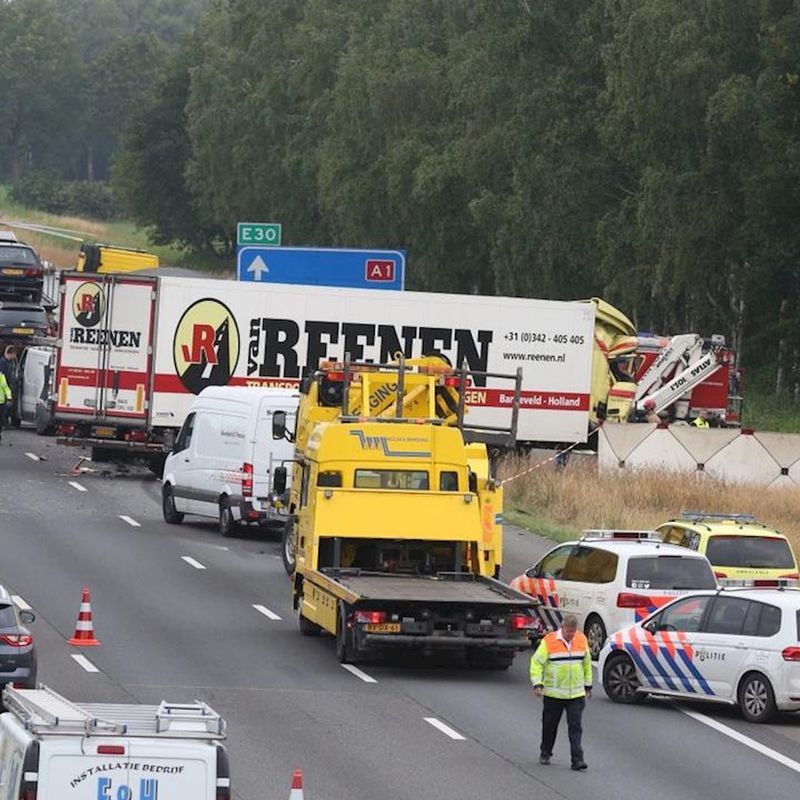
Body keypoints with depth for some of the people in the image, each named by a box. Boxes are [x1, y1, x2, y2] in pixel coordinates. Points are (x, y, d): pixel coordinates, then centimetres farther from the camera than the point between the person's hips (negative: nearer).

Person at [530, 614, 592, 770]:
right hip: (553, 694, -2)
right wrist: (537, 684, -17)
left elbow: (586, 663, 17)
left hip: (576, 693, 2)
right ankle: (545, 753, 31)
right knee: (550, 725, 12)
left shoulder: (582, 640, 4)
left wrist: (588, 685, 20)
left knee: (575, 726, -6)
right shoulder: (549, 641, -9)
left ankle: (577, 759, -9)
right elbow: (537, 662, -8)